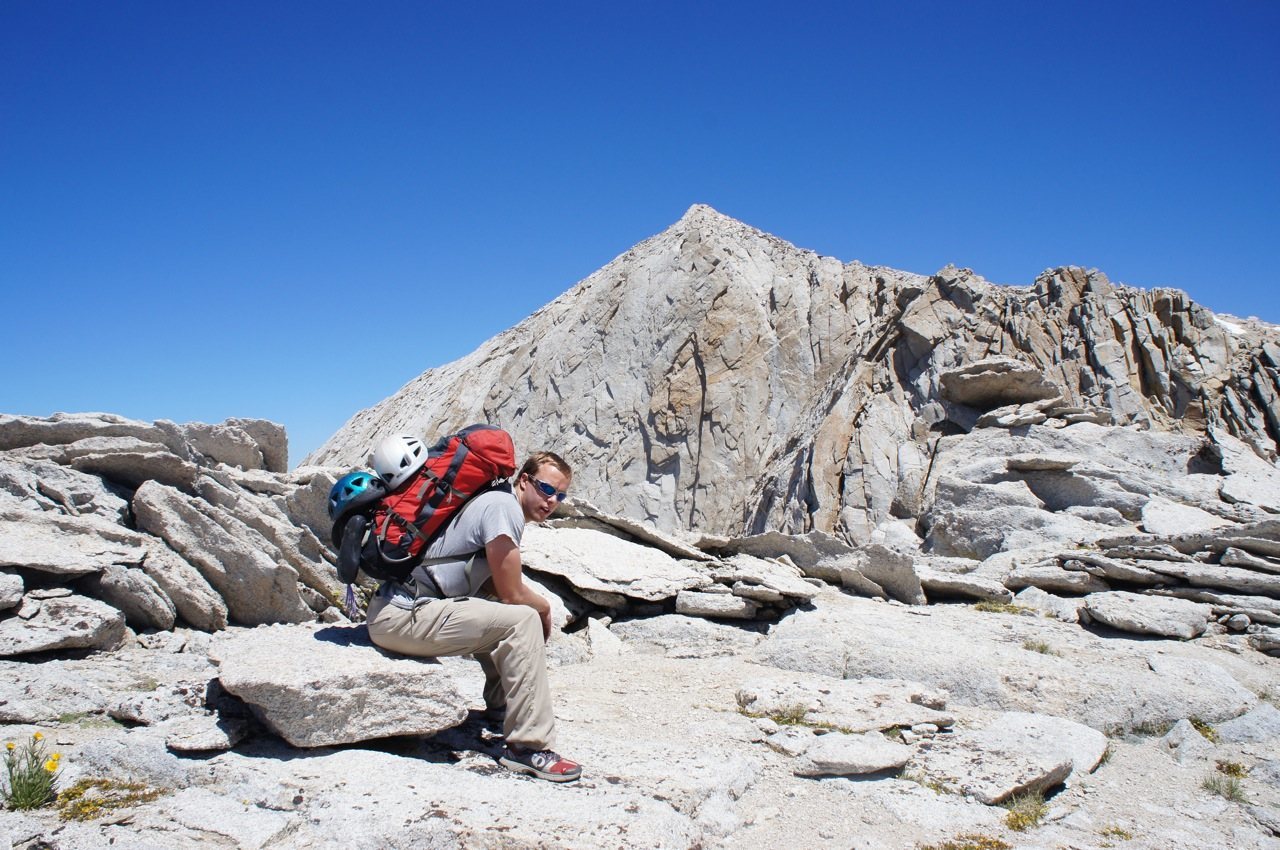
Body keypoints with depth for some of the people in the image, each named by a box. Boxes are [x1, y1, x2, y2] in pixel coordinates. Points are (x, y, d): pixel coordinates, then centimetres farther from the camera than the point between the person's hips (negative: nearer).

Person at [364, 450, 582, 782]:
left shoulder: (493, 502, 18)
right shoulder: (504, 506, -11)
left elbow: (498, 587, 21)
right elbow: (512, 593, -11)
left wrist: (538, 607, 4)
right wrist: (545, 608, 8)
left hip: (396, 609, 10)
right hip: (404, 615, -10)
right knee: (523, 620, -17)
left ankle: (502, 704, 31)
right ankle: (528, 748, -17)